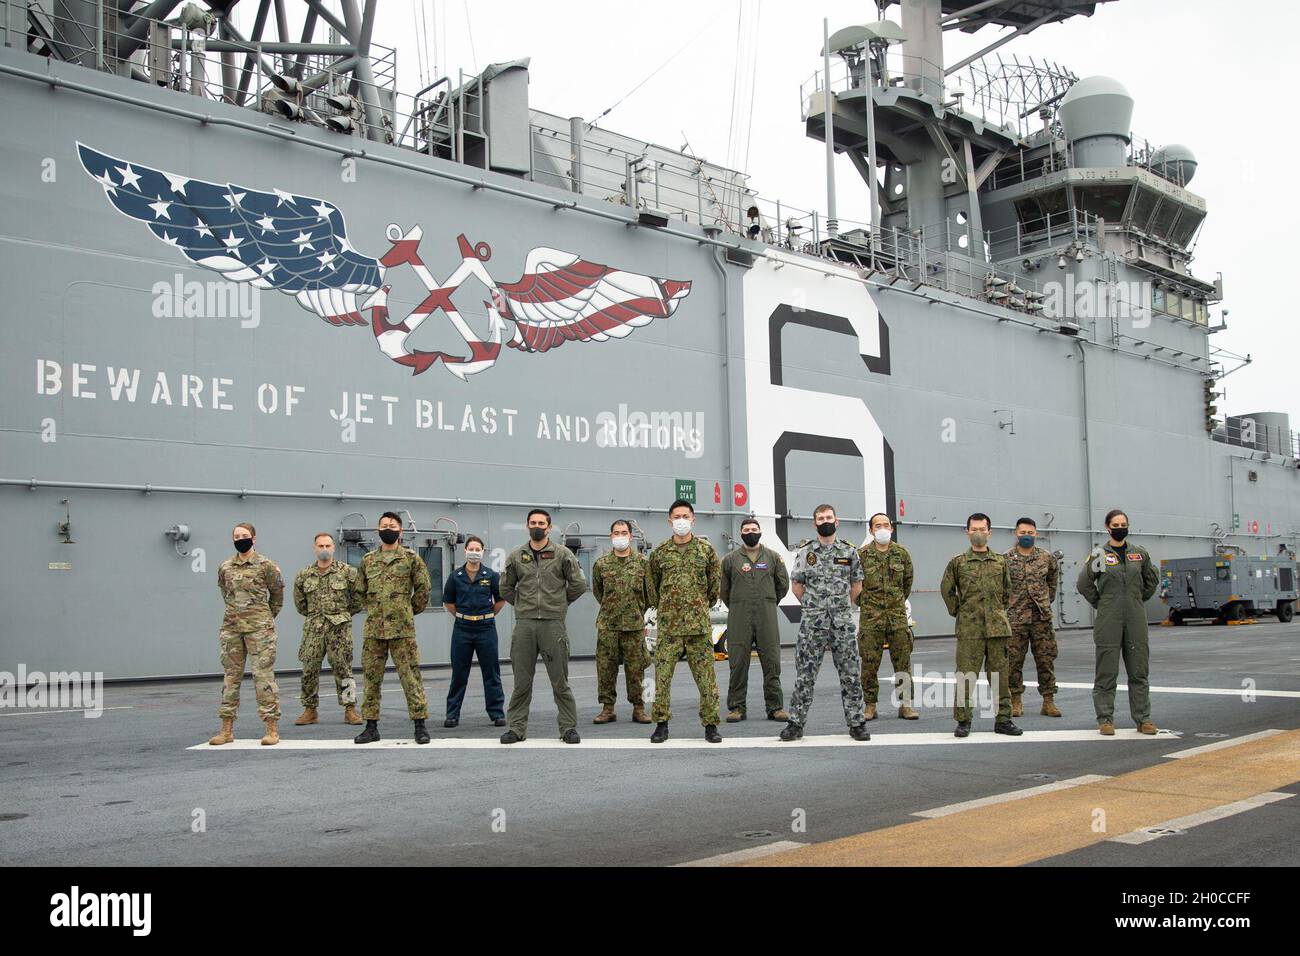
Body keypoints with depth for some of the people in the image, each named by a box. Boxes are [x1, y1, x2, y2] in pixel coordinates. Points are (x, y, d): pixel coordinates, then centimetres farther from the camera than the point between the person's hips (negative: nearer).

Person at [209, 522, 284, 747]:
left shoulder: (265, 565, -3)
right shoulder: (225, 567, 8)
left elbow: (277, 593, 9)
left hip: (259, 627, -4)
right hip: (231, 627, 4)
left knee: (263, 675, -6)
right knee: (231, 676, 8)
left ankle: (272, 730, -2)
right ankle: (227, 730, 14)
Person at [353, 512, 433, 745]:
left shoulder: (411, 558, 1)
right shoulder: (368, 560, 11)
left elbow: (424, 587, 4)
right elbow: (360, 591, 22)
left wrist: (410, 610, 8)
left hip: (402, 629, -4)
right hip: (373, 629, 4)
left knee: (410, 676, -3)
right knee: (371, 677, 7)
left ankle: (420, 724, 3)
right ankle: (371, 727, 16)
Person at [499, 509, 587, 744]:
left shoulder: (562, 554, 3)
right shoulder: (516, 556, 9)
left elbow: (579, 584, 6)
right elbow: (505, 588, 18)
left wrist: (560, 603, 9)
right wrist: (522, 604, 12)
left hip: (553, 623, -2)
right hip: (524, 623, 2)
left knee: (560, 681, 1)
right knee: (521, 681, 6)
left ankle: (569, 727, 9)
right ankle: (516, 728, 14)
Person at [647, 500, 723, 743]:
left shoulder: (706, 550, 4)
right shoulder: (660, 552, 6)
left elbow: (716, 582, 12)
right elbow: (653, 584, 18)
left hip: (699, 624, -1)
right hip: (668, 625, 1)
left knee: (706, 675, 1)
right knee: (662, 675, 1)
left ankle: (710, 723, 10)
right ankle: (661, 723, 11)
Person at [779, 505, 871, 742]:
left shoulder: (850, 552, 5)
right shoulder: (805, 553, 3)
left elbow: (857, 584, 13)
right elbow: (796, 586, 8)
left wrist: (842, 606, 12)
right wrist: (813, 606, 9)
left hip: (843, 622, 1)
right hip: (812, 623, -1)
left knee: (851, 674, 2)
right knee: (805, 675, 1)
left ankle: (856, 723, 11)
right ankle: (796, 723, 7)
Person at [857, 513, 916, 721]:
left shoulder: (902, 553, 6)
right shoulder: (862, 554, -2)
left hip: (897, 614, 2)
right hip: (870, 617, -2)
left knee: (903, 661, 2)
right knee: (869, 663, 1)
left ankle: (905, 704, 11)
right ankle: (870, 706, 11)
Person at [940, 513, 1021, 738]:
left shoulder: (1000, 561, 9)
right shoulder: (958, 562, 2)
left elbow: (1007, 590, 21)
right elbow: (946, 590, 9)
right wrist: (957, 612, 7)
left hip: (997, 627, 2)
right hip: (969, 629, -2)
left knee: (1000, 675, 6)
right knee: (966, 675, -2)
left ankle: (1003, 720, 14)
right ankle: (963, 721, 6)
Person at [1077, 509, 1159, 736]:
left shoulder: (1140, 553, 9)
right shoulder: (1099, 555, -2)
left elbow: (1152, 579, 22)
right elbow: (1084, 583, 2)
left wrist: (1139, 600, 15)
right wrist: (1100, 604, 2)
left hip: (1136, 619, 3)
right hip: (1108, 621, -3)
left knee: (1139, 670, 7)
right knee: (1106, 672, -1)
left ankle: (1143, 718, 15)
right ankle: (1105, 719, 5)